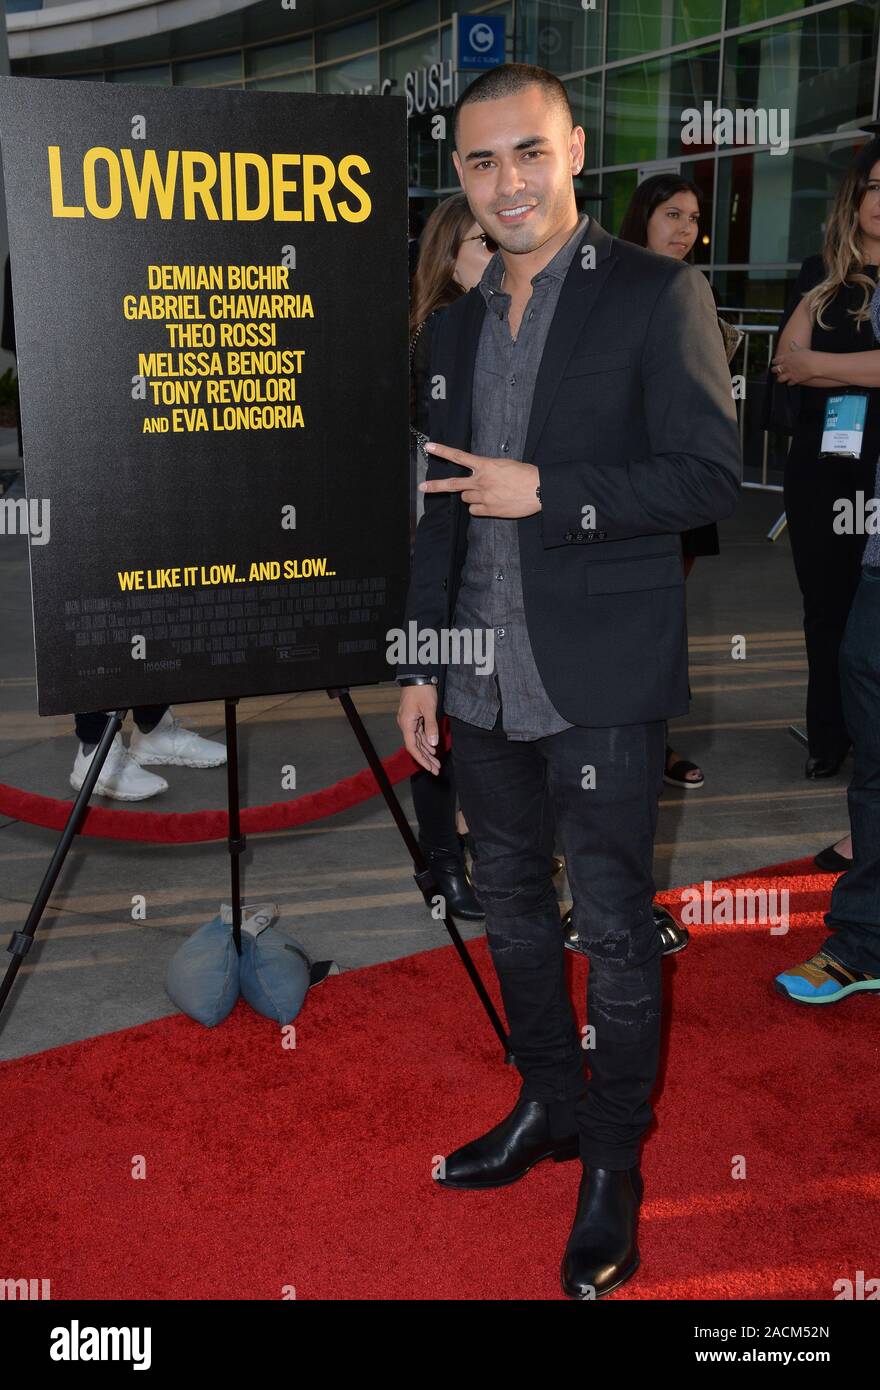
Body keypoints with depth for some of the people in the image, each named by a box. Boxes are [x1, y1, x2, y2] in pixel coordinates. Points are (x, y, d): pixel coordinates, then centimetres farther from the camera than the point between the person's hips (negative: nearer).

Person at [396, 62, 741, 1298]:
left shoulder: (656, 295, -6)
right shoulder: (457, 326, 13)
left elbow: (711, 475, -12)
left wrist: (548, 490, -19)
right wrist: (422, 665, 12)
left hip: (600, 682, -6)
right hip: (485, 683, 7)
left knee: (614, 927, 3)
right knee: (511, 907, 17)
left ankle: (613, 1163, 21)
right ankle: (546, 1106, 37)